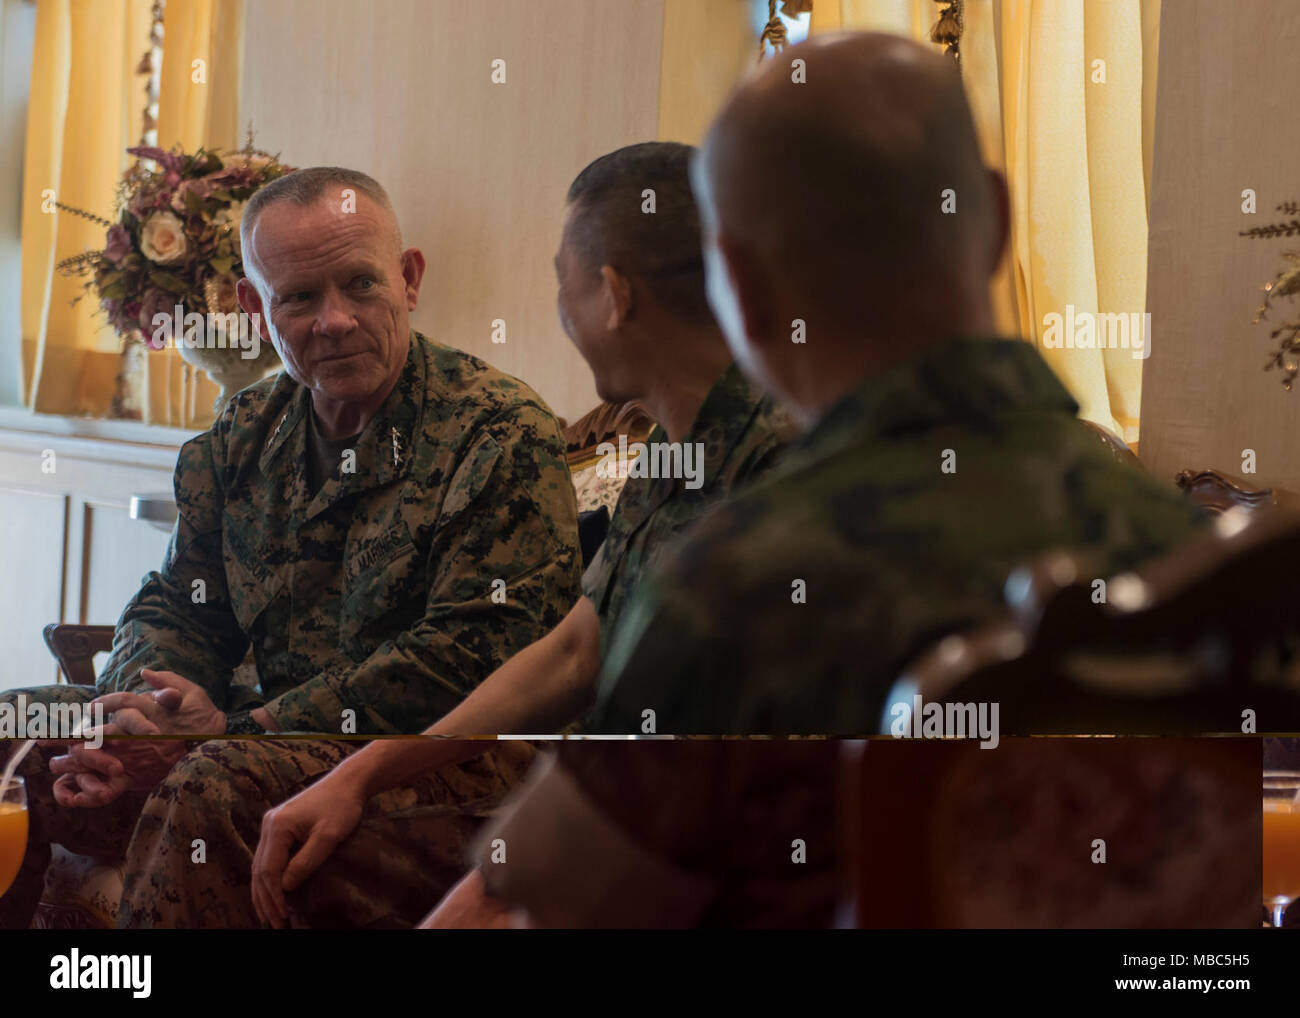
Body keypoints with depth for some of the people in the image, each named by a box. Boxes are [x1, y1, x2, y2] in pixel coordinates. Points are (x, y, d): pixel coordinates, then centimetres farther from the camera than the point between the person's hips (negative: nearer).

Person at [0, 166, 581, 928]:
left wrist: (241, 726, -18)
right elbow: (176, 608, 19)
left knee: (213, 791, -34)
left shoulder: (505, 436, -9)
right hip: (278, 738, 7)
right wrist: (147, 700, -8)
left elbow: (475, 654, -17)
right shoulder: (246, 434, 13)